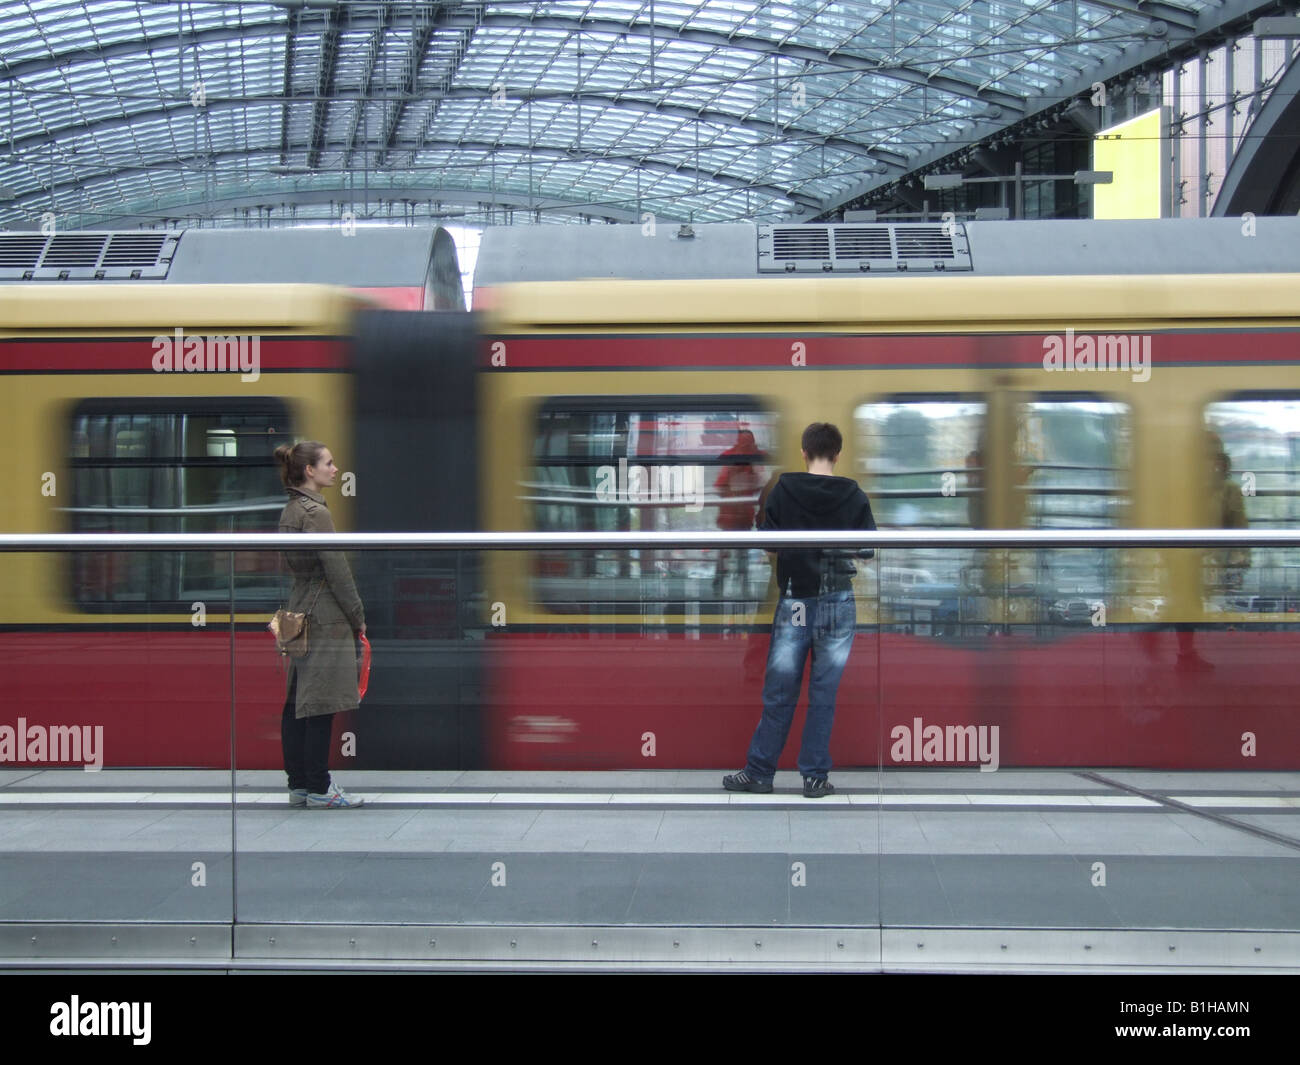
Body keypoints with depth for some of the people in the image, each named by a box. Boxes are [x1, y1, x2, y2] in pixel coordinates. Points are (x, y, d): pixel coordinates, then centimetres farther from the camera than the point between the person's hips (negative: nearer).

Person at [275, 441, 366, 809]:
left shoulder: (290, 511, 13)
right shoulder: (316, 513, -15)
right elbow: (337, 571, -16)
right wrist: (358, 619, -7)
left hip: (299, 611, 10)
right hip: (325, 617, -10)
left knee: (296, 702, 10)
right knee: (320, 703, -5)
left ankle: (299, 784, 15)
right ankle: (318, 789, -2)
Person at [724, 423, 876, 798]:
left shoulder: (784, 490, -4)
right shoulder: (854, 496, -4)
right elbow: (869, 548, 0)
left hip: (794, 602, 0)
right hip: (838, 602, 0)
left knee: (779, 691, 7)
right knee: (824, 693, 5)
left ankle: (759, 772, 13)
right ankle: (815, 775, 7)